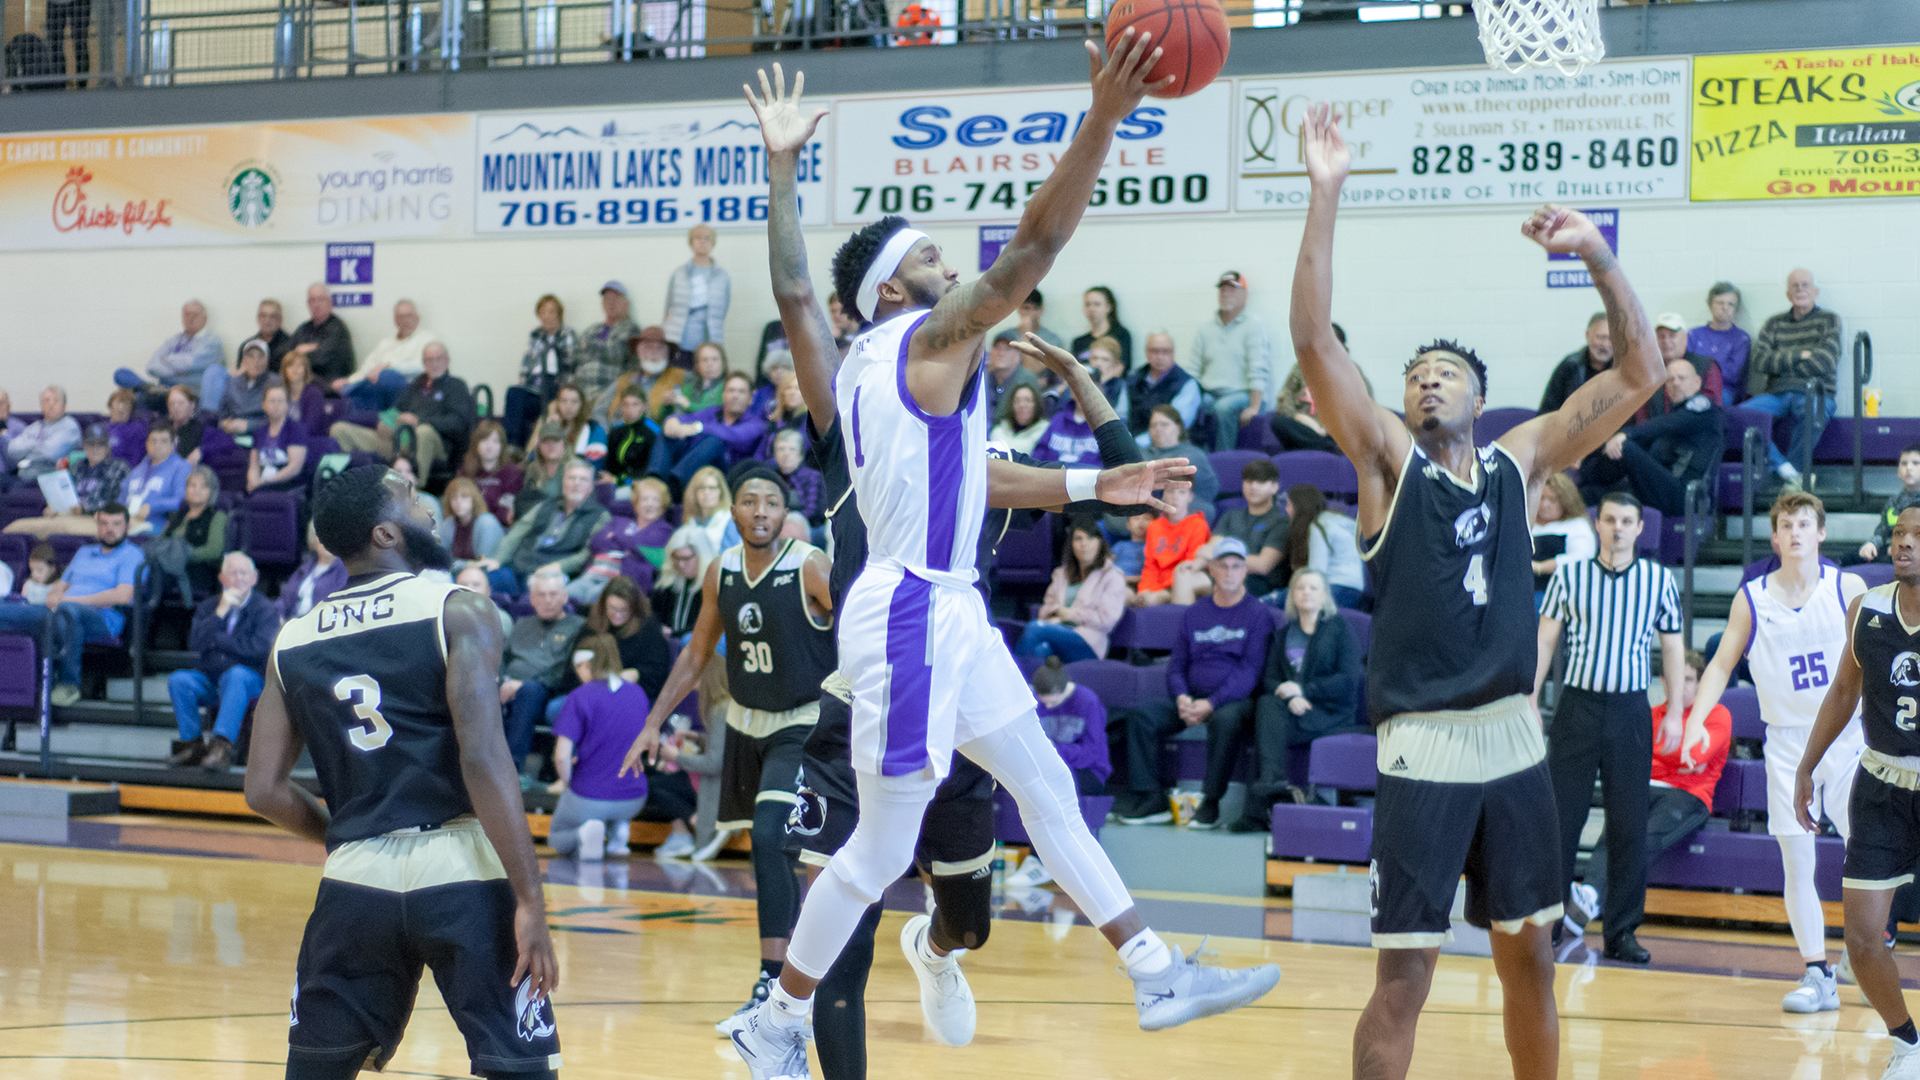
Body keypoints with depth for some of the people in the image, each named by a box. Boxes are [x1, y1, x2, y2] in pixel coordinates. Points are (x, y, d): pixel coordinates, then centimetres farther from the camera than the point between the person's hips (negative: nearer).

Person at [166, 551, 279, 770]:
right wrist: (221, 612, -14)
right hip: (208, 681, 4)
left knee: (237, 675, -37)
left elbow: (259, 647, -15)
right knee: (178, 680, -25)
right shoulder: (208, 607, 12)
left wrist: (216, 639, -6)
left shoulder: (266, 609, 1)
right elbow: (195, 643, -5)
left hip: (250, 680, -4)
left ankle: (222, 745, -45)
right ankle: (193, 745, -21)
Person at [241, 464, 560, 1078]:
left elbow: (265, 791, 9)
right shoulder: (458, 611, -4)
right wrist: (529, 901, -14)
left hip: (356, 882, 4)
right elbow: (483, 759, -14)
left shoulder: (293, 641, 10)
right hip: (462, 872, -4)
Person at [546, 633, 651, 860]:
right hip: (633, 798, 5)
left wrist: (566, 782, 2)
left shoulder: (580, 697, -13)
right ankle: (619, 827, 8)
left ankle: (584, 833, -11)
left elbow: (562, 755, -19)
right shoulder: (638, 694, 4)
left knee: (556, 839, 25)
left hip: (589, 799, -5)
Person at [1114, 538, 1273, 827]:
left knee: (1226, 720, -39)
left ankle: (1210, 803, -32)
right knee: (1141, 716, -19)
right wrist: (1182, 698, -8)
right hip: (1192, 697, 5)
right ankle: (1150, 800, -19)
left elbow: (1250, 672, -8)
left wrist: (1211, 704, -19)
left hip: (1235, 699, -5)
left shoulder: (1257, 614, 1)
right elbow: (1176, 665, 15)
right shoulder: (1195, 613, 16)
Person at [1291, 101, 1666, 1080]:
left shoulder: (1519, 460, 9)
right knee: (1404, 972, -4)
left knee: (1527, 956, 14)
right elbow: (1313, 342, -12)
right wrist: (1325, 194, -18)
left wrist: (1596, 256, -6)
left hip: (1514, 742, 4)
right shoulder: (1386, 459, 1)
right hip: (1421, 749, -4)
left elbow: (1640, 373, 6)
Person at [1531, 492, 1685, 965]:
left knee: (1629, 826, 1)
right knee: (1561, 817, -2)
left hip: (1630, 710, 1)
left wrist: (1675, 713, 5)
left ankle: (1622, 933, 7)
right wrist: (1530, 700, 0)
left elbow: (1672, 647, 10)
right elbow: (1544, 640, 7)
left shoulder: (1659, 579, 5)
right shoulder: (1569, 575, 4)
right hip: (1577, 704, -1)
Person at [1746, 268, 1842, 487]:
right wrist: (1799, 356, -5)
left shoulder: (1829, 320, 11)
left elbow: (1825, 362, -5)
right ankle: (1784, 468, -27)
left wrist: (1781, 363, 2)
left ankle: (1791, 468, -23)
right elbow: (1759, 360, 4)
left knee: (1811, 413, -41)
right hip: (1777, 393, 3)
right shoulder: (1774, 324, 20)